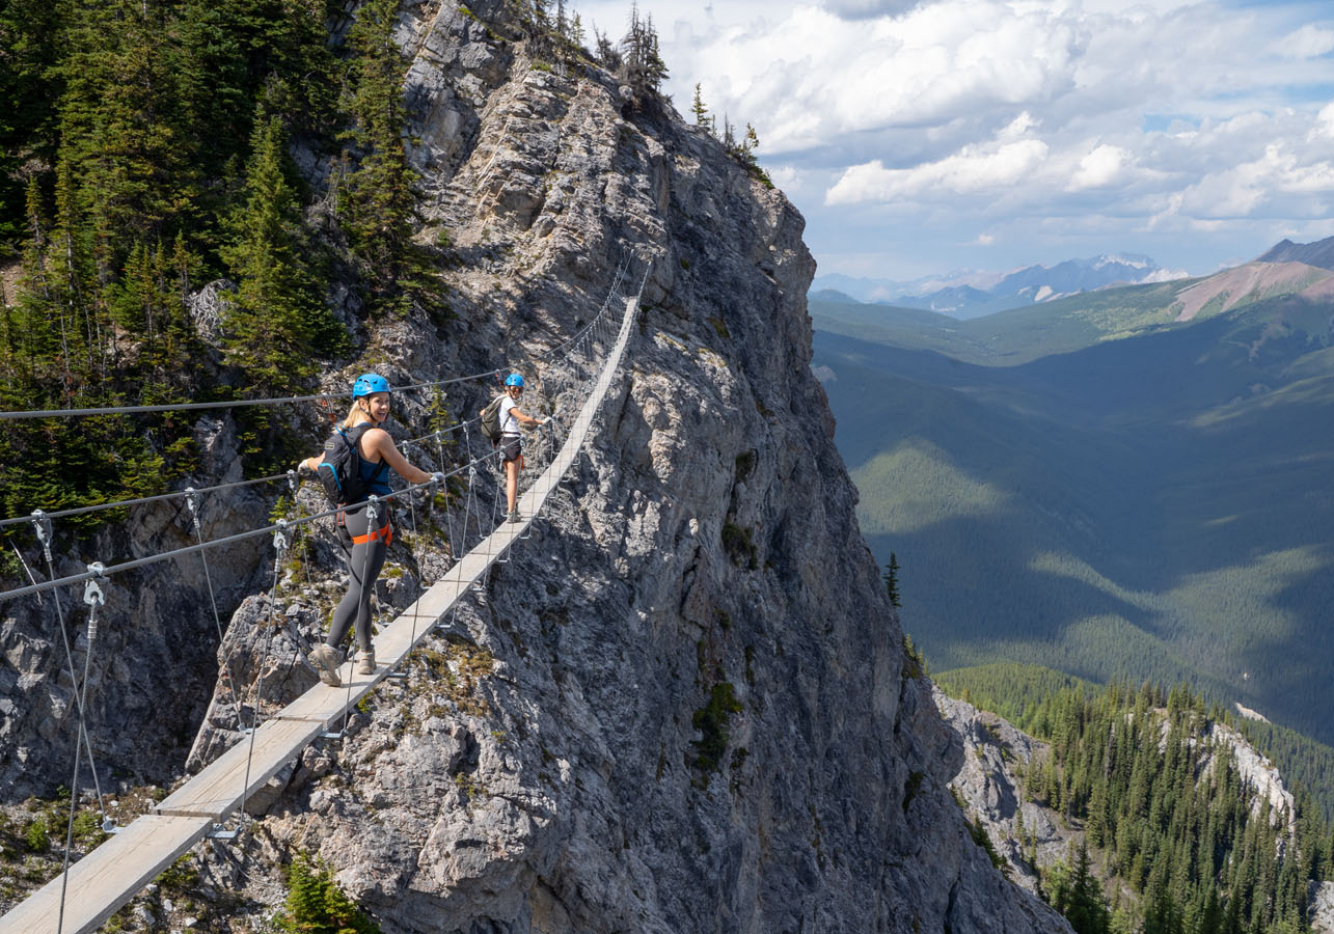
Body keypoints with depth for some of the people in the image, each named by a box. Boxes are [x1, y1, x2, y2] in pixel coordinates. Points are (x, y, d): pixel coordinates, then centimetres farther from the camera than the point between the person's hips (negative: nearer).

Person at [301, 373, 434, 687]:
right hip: (371, 516, -8)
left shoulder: (342, 433, 10)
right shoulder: (378, 436, -12)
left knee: (361, 587, 15)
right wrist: (433, 478, 17)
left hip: (346, 516, 8)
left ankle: (366, 654, 19)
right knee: (359, 589, -11)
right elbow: (407, 473, -3)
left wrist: (307, 463, 51)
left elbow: (322, 464, 27)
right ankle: (328, 650, -24)